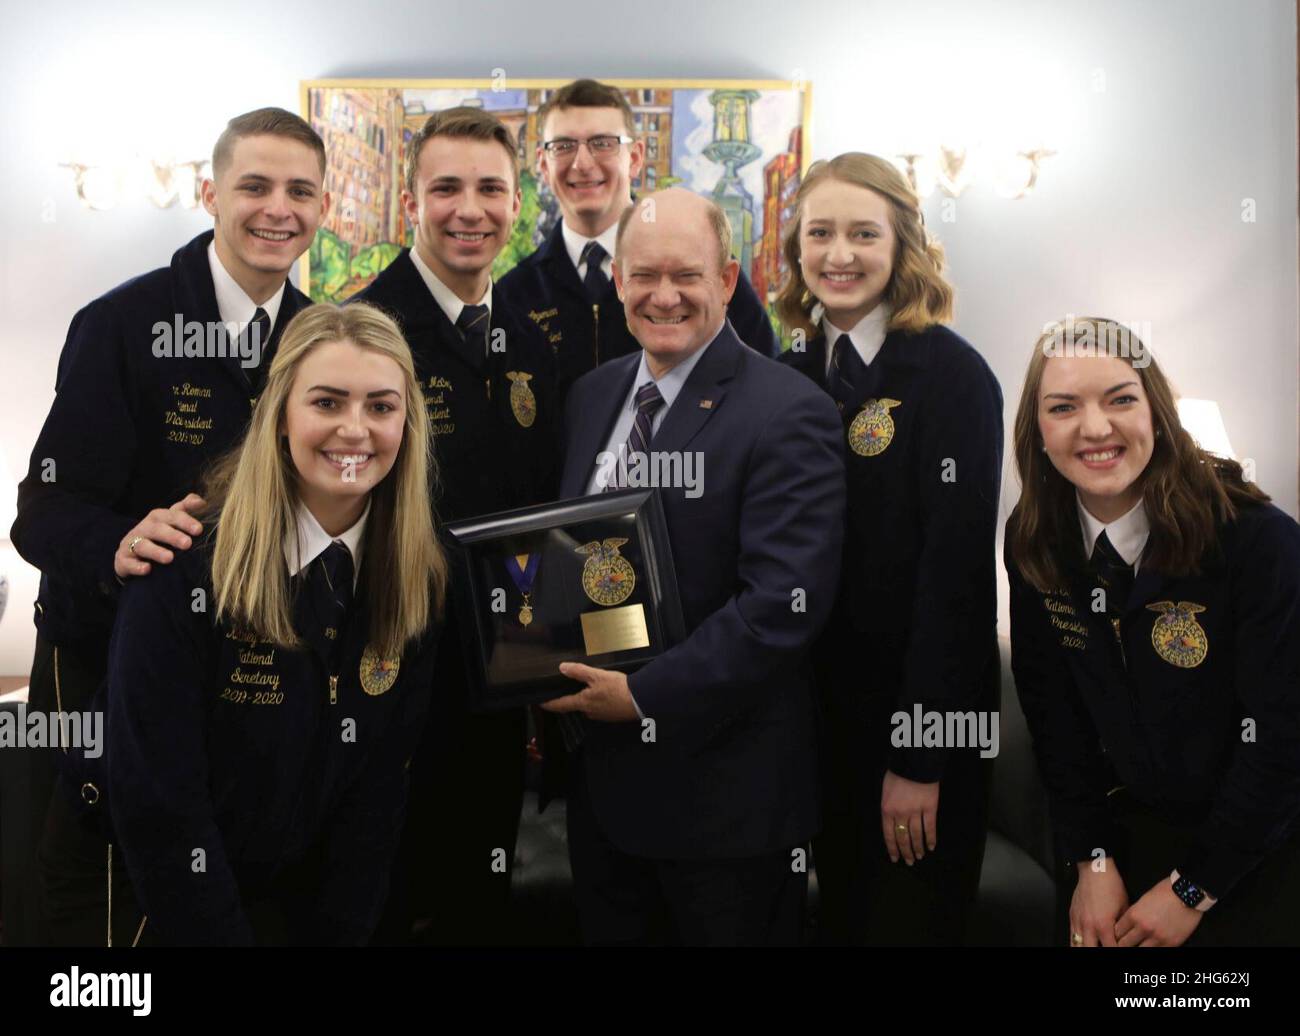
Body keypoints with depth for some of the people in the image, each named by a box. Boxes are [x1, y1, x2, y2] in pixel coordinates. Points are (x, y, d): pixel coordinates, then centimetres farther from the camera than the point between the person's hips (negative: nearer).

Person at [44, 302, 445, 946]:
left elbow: (377, 783, -6)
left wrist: (339, 934, -9)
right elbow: (154, 796, -22)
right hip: (134, 881, -3)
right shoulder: (189, 562, -24)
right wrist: (220, 934, -20)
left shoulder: (417, 579, -10)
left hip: (288, 886, 4)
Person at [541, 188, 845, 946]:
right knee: (608, 931, 20)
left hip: (726, 790, -6)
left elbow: (784, 603, -22)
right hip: (602, 773, 7)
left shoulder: (788, 415, -16)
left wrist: (646, 697, -19)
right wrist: (558, 683, 2)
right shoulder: (594, 395, 8)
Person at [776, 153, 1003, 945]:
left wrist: (920, 754, -18)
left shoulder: (952, 373, -13)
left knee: (912, 919, 10)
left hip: (925, 720, -5)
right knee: (839, 914, 19)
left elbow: (957, 565, -17)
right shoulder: (795, 375, 5)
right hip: (823, 705, 5)